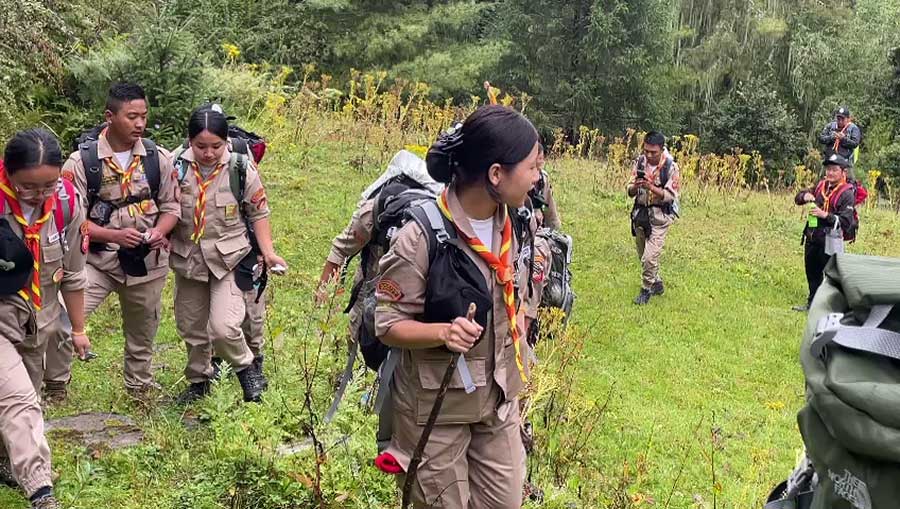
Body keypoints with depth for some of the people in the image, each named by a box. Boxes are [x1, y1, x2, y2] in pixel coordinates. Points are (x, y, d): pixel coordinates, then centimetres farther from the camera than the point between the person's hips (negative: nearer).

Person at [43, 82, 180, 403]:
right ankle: (56, 388, 6)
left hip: (148, 260, 3)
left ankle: (140, 386, 43)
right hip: (97, 260, -2)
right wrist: (114, 236, -24)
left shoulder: (159, 158, -2)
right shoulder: (82, 160, -10)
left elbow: (171, 207, 6)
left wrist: (159, 231, -16)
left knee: (142, 331, 18)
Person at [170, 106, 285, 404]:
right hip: (188, 259, 3)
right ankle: (198, 381, 39)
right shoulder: (177, 167, -6)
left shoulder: (241, 169, -9)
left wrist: (268, 252, -7)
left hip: (230, 259, -3)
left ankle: (246, 368, 12)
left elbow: (259, 213, 0)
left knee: (223, 327, -17)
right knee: (191, 327, 16)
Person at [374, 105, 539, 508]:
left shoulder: (512, 223, -5)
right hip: (435, 405, -6)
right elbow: (388, 325, -17)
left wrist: (517, 368, 11)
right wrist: (444, 332, -35)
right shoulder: (421, 237, -25)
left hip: (499, 399, 6)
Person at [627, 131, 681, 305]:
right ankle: (657, 283, 36)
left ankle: (646, 289, 8)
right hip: (640, 213, 5)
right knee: (643, 256, 15)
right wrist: (635, 186, -23)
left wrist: (651, 187, -29)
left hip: (659, 217, -5)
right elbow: (630, 192, 1)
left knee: (649, 257, -11)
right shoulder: (640, 161, -1)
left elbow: (670, 196, -14)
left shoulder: (671, 167, -13)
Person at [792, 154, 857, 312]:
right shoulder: (821, 186, 8)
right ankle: (812, 303, 30)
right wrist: (804, 196, -8)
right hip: (812, 238, 7)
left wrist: (825, 215, -24)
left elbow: (846, 221, -17)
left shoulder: (847, 193, -11)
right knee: (812, 272, 17)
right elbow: (797, 198, 15)